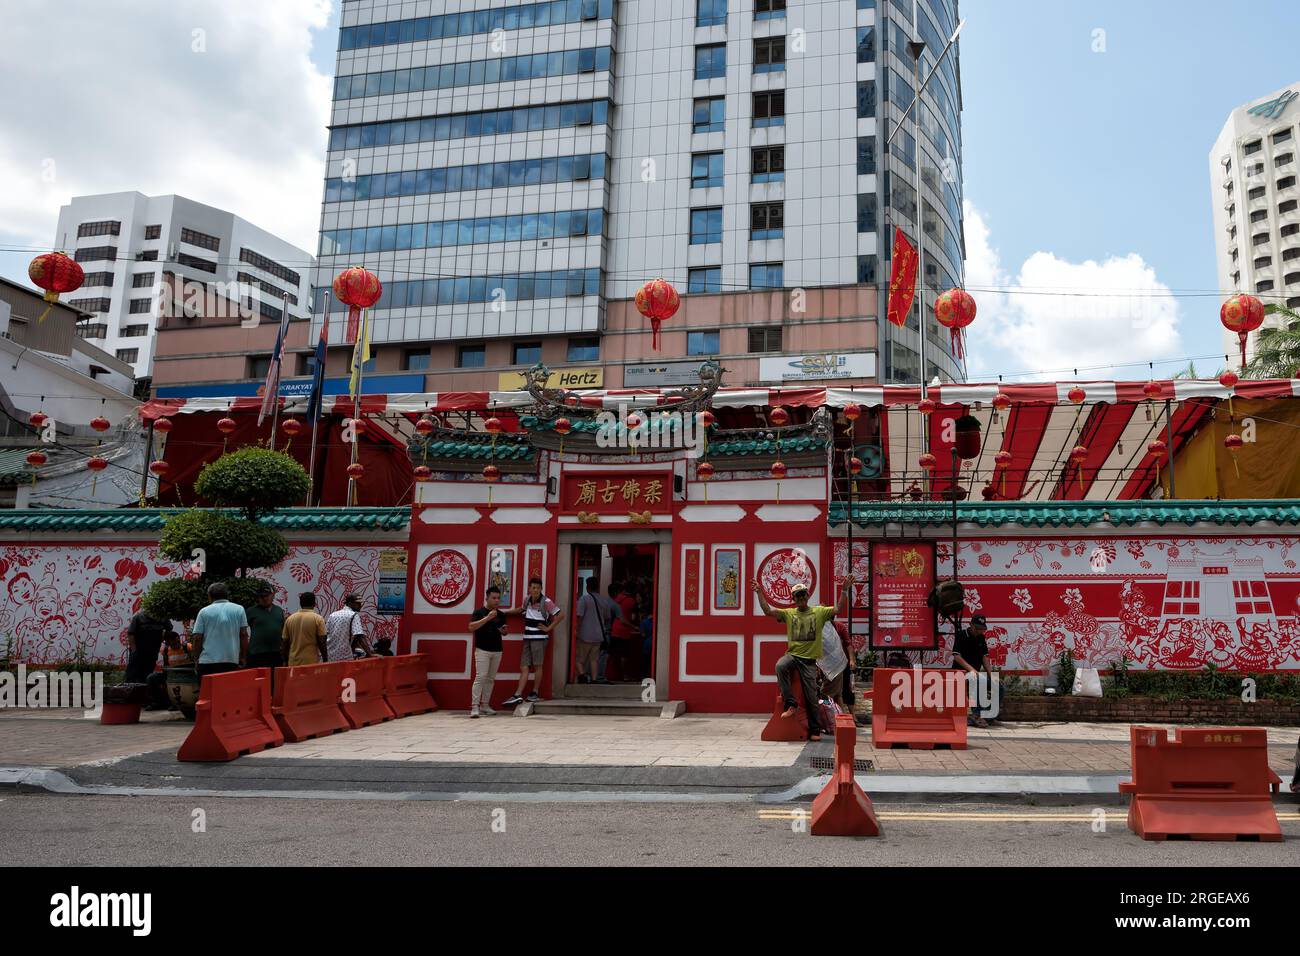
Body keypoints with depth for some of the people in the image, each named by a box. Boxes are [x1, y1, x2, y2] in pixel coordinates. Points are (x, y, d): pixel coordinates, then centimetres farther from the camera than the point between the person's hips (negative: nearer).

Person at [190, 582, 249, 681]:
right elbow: (244, 635, 3)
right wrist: (243, 658, 9)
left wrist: (196, 659, 12)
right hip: (232, 661, 0)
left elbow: (197, 638, 1)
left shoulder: (204, 612, 4)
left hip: (207, 662, 0)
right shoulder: (239, 609, 6)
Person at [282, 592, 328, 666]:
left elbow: (284, 643, 9)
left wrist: (286, 661, 17)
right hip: (312, 663, -4)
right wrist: (325, 660, 1)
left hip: (294, 663, 4)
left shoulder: (289, 619, 6)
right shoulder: (317, 619, -5)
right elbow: (322, 643, -8)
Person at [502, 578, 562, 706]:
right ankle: (518, 695, -2)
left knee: (537, 666, 2)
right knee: (524, 667, 1)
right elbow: (522, 609, 31)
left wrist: (549, 628, -8)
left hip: (539, 638, -6)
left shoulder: (546, 602, -8)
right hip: (527, 638, 6)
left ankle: (534, 693, 12)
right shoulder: (527, 601, 9)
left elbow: (560, 614, -10)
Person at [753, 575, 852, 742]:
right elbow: (767, 611, 0)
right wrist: (759, 592, -8)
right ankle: (791, 704, -23)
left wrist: (844, 590, -16)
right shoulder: (789, 613, 7)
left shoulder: (819, 612, 4)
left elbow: (839, 609, -5)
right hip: (792, 655, 1)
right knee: (780, 666, -35)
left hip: (809, 659, -1)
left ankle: (814, 730, 16)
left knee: (811, 697, 2)